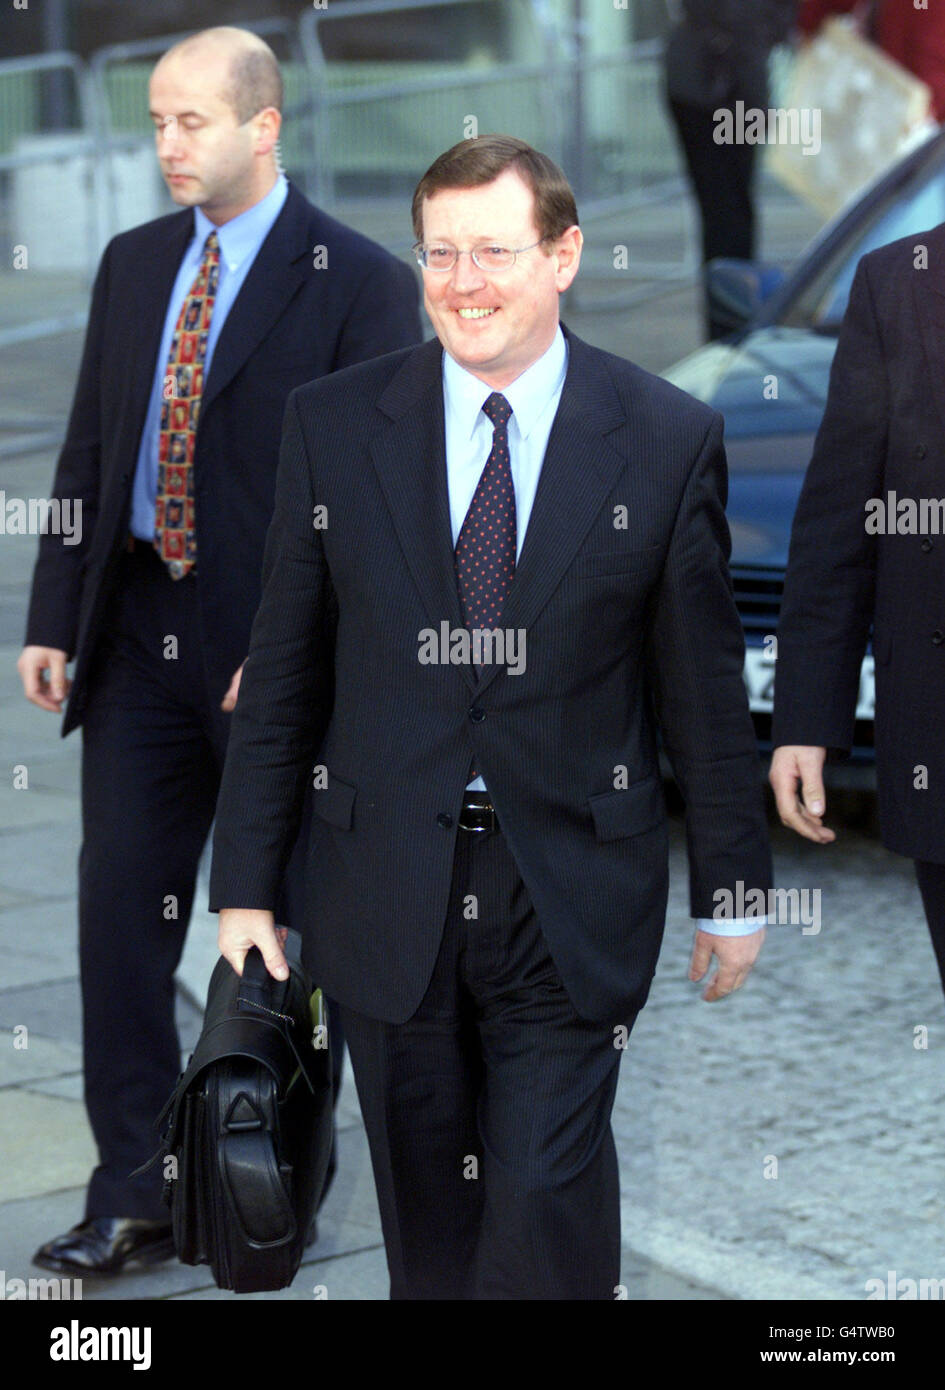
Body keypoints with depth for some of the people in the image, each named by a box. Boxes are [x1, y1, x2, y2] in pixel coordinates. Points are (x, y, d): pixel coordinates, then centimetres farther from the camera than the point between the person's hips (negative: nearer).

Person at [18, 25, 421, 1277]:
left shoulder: (356, 281, -7)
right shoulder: (134, 264, 11)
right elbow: (88, 449, 13)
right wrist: (52, 618, 7)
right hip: (140, 638, 5)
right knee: (121, 906, 2)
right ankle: (136, 1197, 10)